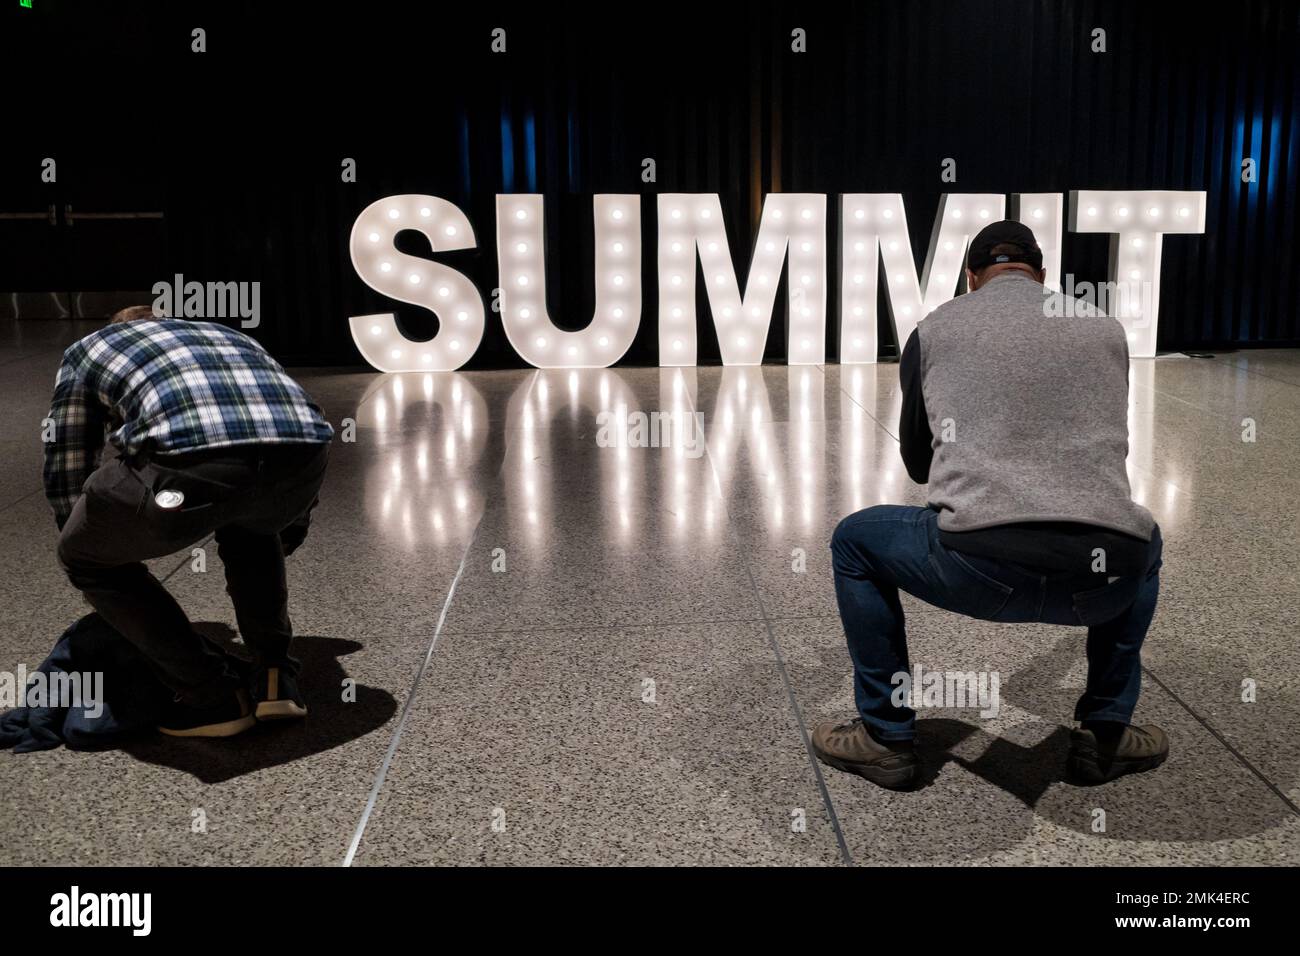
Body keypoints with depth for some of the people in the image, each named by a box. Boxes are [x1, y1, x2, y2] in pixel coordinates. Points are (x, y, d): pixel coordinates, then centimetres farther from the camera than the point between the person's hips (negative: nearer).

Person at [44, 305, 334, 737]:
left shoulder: (87, 349, 37)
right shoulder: (227, 335, 45)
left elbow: (66, 472, 40)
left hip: (191, 458, -4)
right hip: (304, 454, 4)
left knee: (85, 557, 26)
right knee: (251, 528, 40)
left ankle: (216, 697, 20)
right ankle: (274, 678, 28)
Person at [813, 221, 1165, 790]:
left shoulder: (935, 329, 17)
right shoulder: (1106, 331, 23)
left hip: (982, 569, -3)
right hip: (1102, 579, 3)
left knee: (854, 542, 26)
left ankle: (887, 739, 27)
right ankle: (1105, 736, 36)